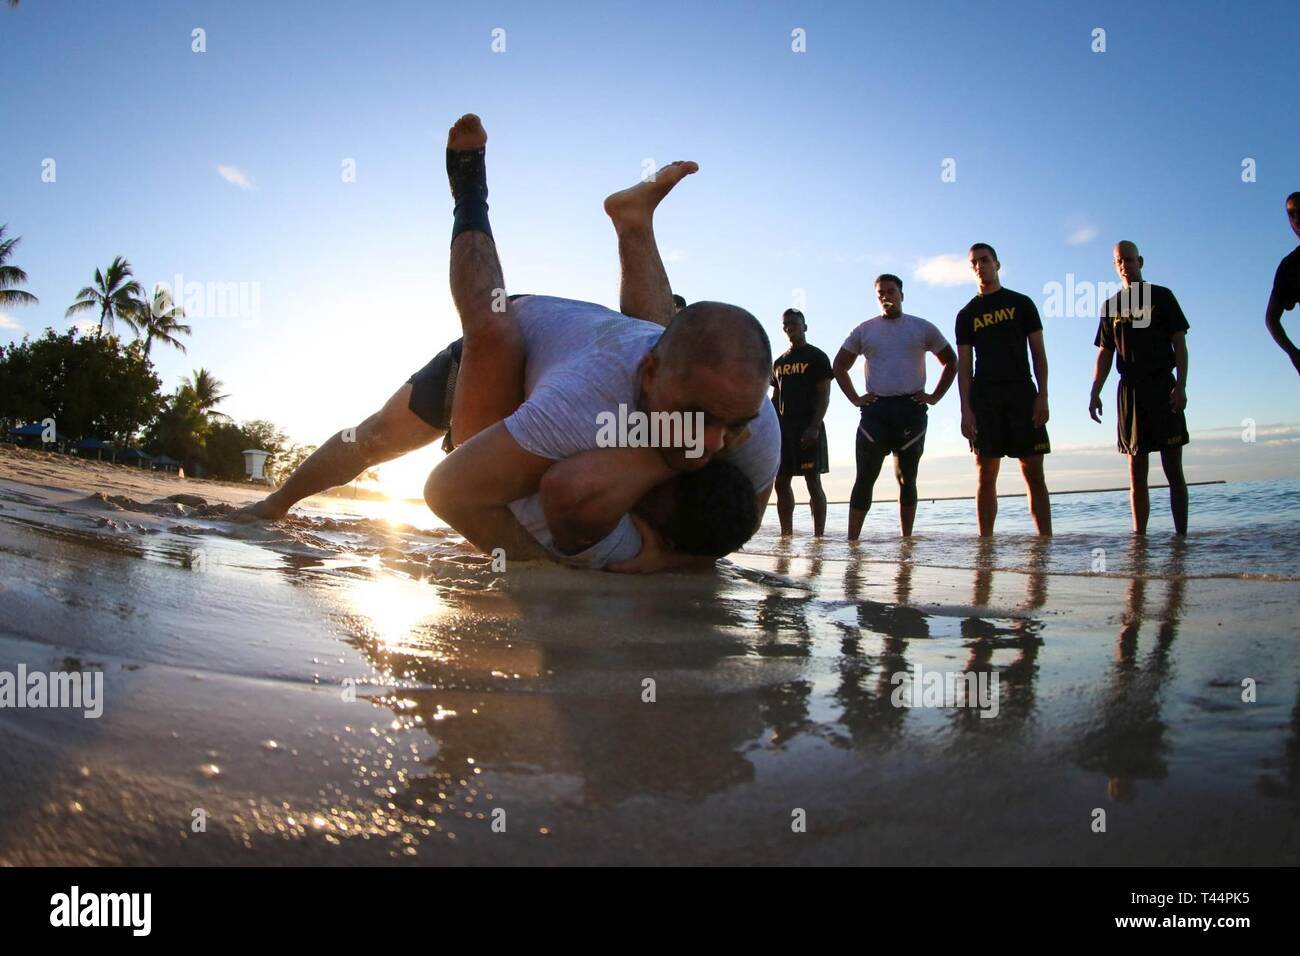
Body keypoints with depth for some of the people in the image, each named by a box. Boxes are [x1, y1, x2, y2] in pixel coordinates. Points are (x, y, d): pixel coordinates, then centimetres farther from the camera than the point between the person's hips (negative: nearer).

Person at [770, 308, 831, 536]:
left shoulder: (817, 357, 1)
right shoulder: (779, 362, 19)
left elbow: (824, 396, -6)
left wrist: (814, 427, -18)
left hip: (808, 426, -6)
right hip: (783, 427, 6)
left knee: (813, 482, -6)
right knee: (781, 482, 4)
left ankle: (819, 536, -5)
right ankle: (786, 536, 9)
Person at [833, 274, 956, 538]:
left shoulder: (923, 328, 9)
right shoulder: (864, 330, 11)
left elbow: (951, 361, 15)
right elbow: (839, 365, 17)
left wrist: (935, 396, 4)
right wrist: (854, 398, 5)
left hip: (912, 409, 0)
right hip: (876, 409, 0)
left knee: (906, 478, 6)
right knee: (865, 477, -9)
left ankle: (906, 540, 12)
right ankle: (852, 540, -11)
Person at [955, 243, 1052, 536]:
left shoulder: (1021, 303, 12)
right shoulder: (967, 314, 14)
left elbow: (1038, 352, 7)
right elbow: (964, 365, 7)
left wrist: (1042, 396, -5)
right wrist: (966, 410, -4)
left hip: (1022, 394, 0)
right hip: (984, 397, 1)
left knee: (1034, 471, -3)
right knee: (986, 474, -2)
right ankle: (985, 544, 0)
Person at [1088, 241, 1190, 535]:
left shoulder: (1162, 296, 7)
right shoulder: (1110, 306, 14)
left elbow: (1179, 344, 1)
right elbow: (1104, 354, 12)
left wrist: (1181, 386, -11)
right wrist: (1095, 393, 0)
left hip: (1163, 388, -2)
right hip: (1129, 391, 2)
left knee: (1173, 469, -3)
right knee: (1136, 474, 1)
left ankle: (1181, 535, -1)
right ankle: (1139, 538, 2)